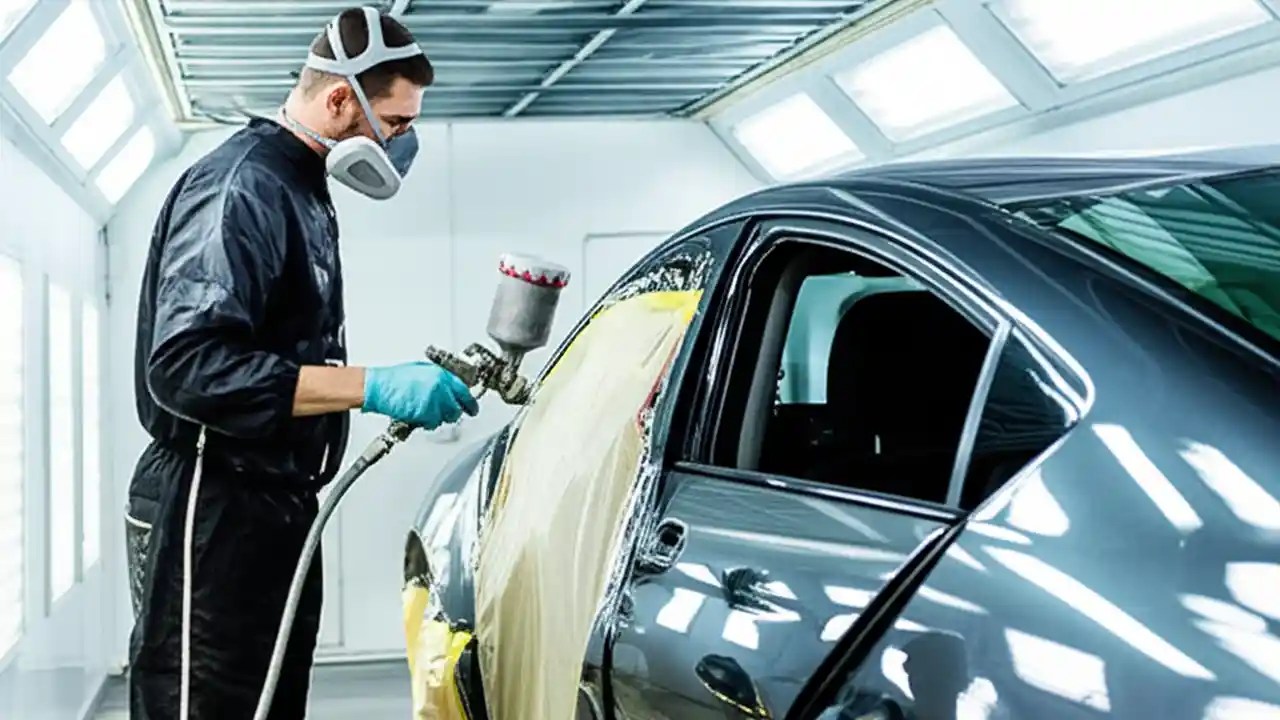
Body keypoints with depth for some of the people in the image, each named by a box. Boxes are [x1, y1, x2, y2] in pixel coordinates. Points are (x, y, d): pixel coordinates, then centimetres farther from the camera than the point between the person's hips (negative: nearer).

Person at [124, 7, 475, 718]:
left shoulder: (301, 189, 16)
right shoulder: (238, 188, -15)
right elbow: (186, 366, -27)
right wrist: (373, 386, -30)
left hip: (277, 513, 10)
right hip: (215, 517, -10)